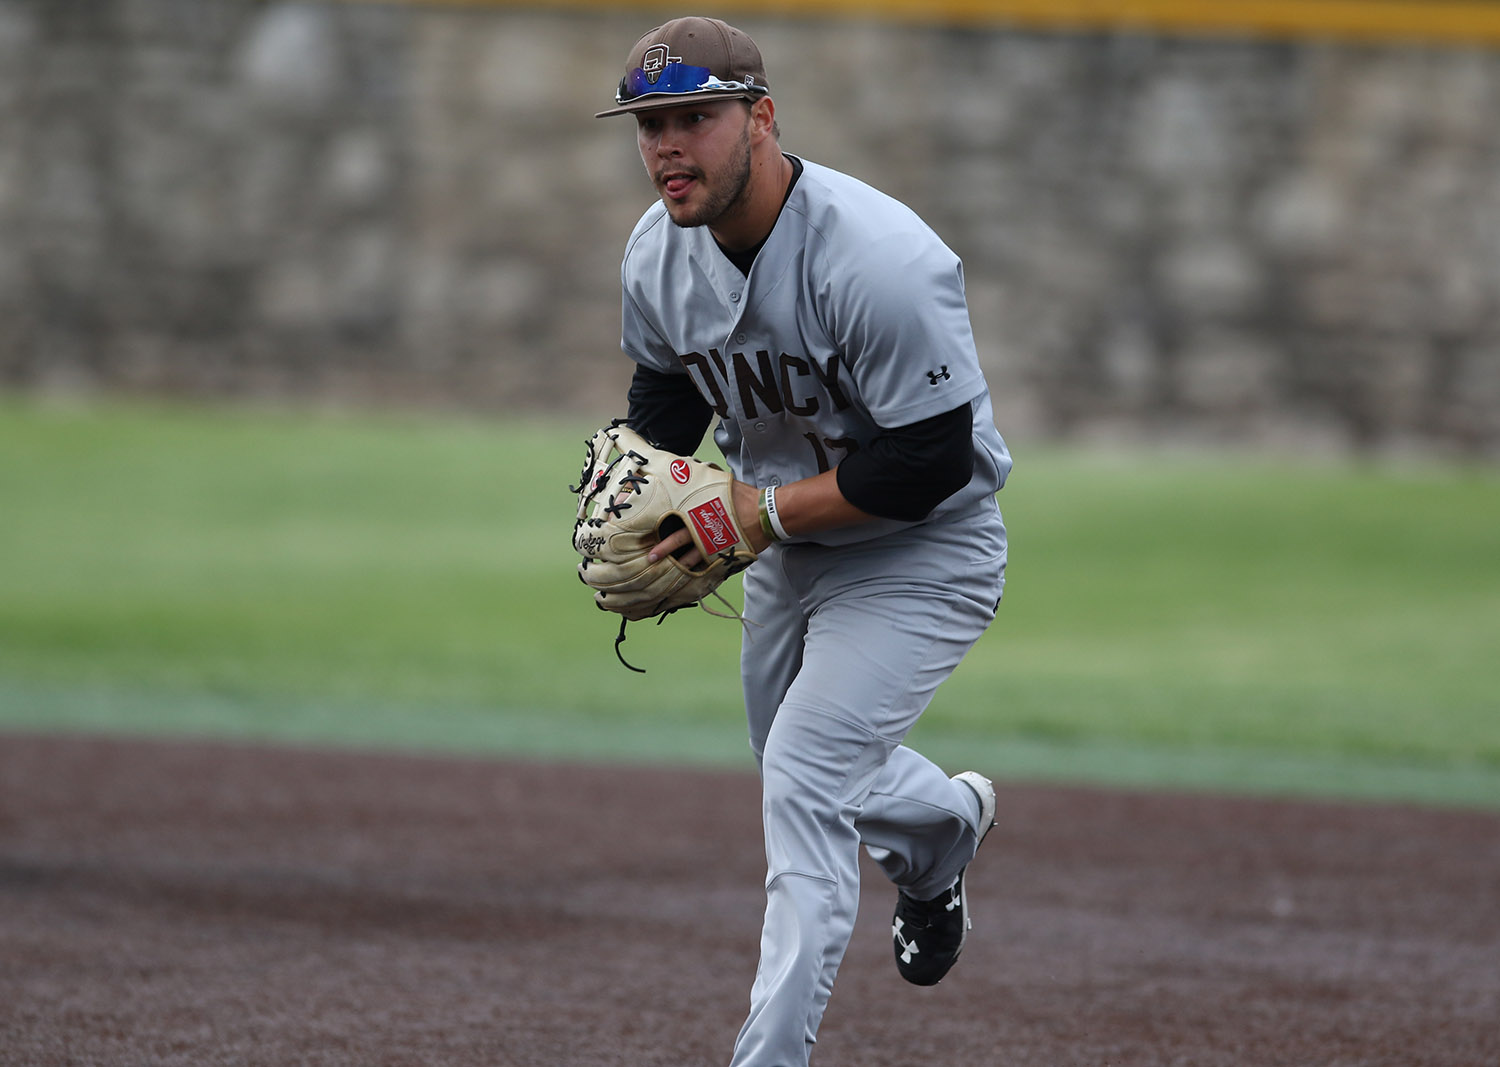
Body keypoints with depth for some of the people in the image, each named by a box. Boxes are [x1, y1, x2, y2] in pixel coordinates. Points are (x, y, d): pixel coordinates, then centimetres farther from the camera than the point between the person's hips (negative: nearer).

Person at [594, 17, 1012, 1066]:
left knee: (802, 788, -19)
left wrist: (762, 513, -29)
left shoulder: (878, 261, -33)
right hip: (786, 546, 8)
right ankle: (945, 824, 58)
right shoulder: (659, 252, -10)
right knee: (804, 776, 24)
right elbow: (668, 388, 9)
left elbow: (933, 462, -30)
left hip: (921, 555, -8)